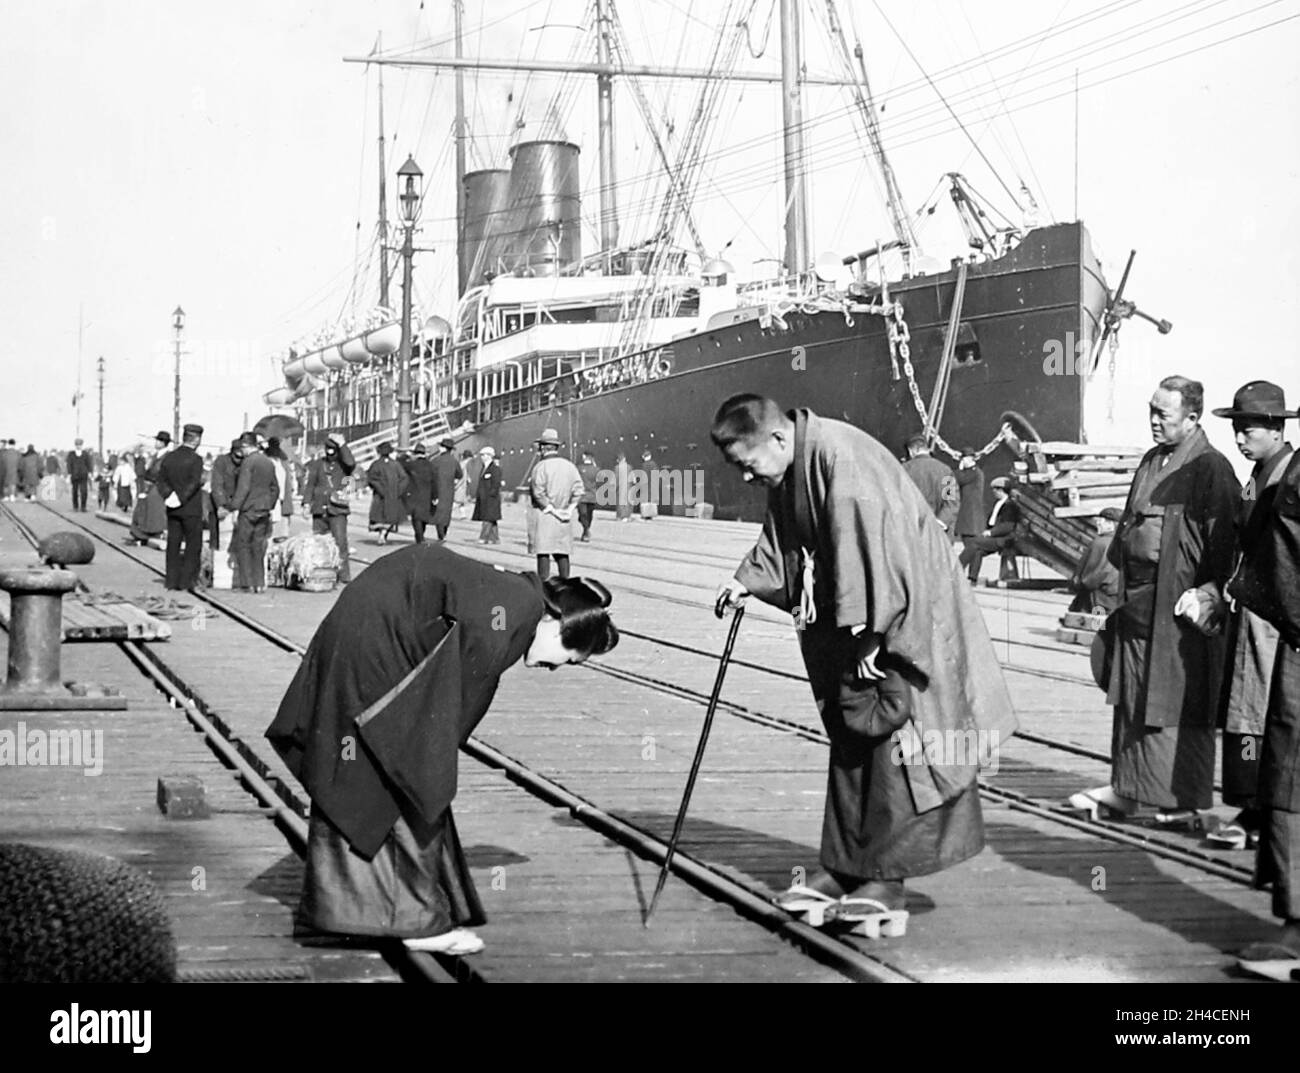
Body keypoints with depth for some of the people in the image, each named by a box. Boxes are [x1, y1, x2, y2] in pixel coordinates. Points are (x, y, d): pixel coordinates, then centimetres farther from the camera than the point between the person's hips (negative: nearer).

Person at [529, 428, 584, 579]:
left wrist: (551, 509, -9)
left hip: (544, 515, -6)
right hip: (564, 519, 6)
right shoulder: (570, 466, 8)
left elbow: (538, 493, -16)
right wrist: (568, 508, 1)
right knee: (562, 553, 10)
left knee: (543, 553, -4)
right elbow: (578, 490, 3)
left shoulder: (541, 467, -10)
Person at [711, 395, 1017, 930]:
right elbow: (781, 543, 19)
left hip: (901, 618, -9)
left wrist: (867, 633, -24)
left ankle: (887, 881, -2)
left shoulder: (841, 456, -24)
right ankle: (844, 867, 19)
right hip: (849, 618, 9)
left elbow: (868, 546, -27)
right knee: (849, 741, 12)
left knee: (887, 740, -7)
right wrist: (746, 581, 1)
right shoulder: (787, 474, 6)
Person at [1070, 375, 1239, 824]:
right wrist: (1115, 580, 19)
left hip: (1180, 605, -8)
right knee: (1132, 696, 11)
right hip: (1137, 600, 8)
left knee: (1179, 699, -1)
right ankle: (1126, 789, 18)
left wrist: (1207, 595, -18)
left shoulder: (1210, 468, -11)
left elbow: (1221, 539, -14)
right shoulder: (1151, 462, 14)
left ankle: (1186, 800, 7)